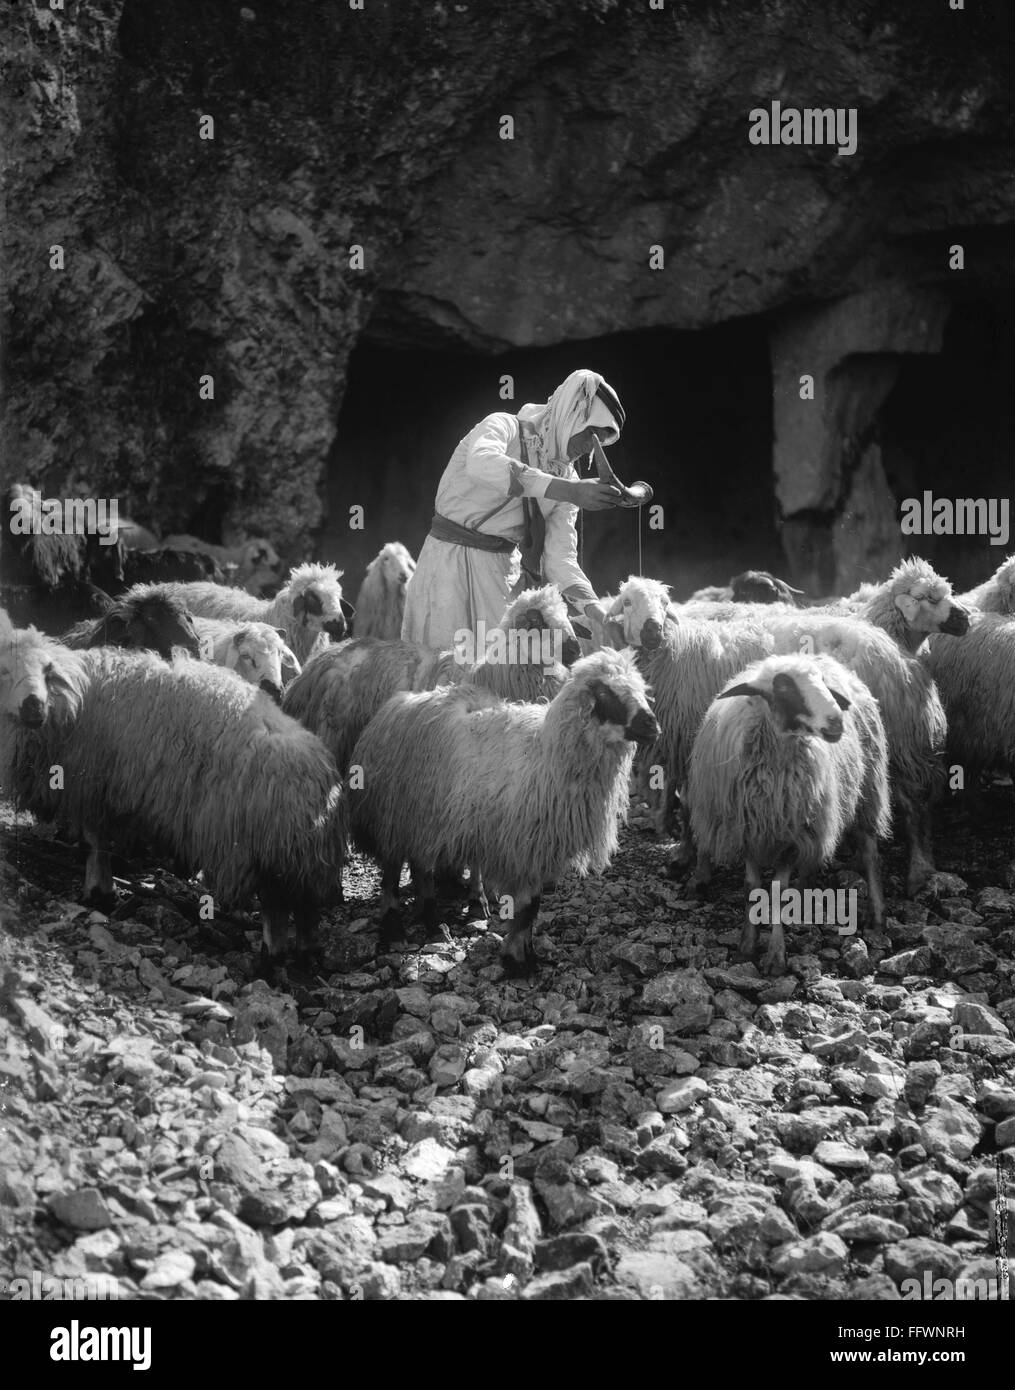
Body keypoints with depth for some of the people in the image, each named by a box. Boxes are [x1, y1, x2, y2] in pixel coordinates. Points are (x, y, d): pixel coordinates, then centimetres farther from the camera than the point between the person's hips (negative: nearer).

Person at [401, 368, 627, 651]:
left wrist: (597, 613, -12)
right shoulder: (504, 426, -9)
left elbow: (560, 557, 5)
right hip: (451, 561, -6)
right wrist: (569, 491, -40)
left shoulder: (566, 477, 9)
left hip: (503, 570, 6)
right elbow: (481, 464, -34)